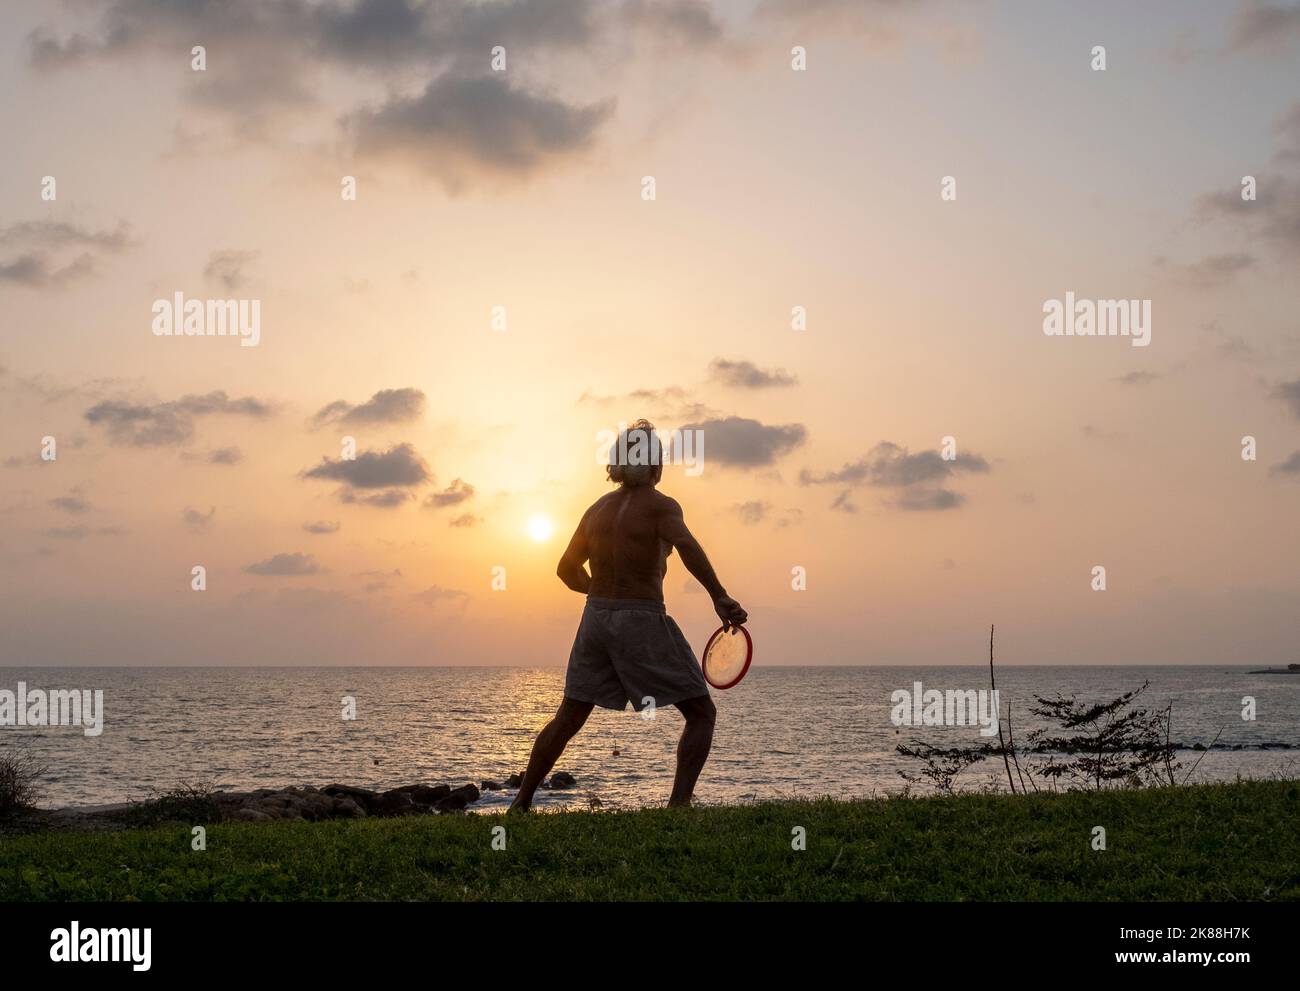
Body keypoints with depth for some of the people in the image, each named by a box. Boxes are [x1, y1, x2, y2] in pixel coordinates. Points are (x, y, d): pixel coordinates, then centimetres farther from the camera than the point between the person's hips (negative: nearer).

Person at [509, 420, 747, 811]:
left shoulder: (597, 509, 10)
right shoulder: (660, 506, -7)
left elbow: (567, 569, 19)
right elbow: (687, 546, -27)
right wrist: (719, 597, -28)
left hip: (595, 618, 6)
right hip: (643, 621, -6)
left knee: (567, 719, 17)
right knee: (702, 714, 3)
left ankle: (520, 804, 18)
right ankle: (679, 804, -10)